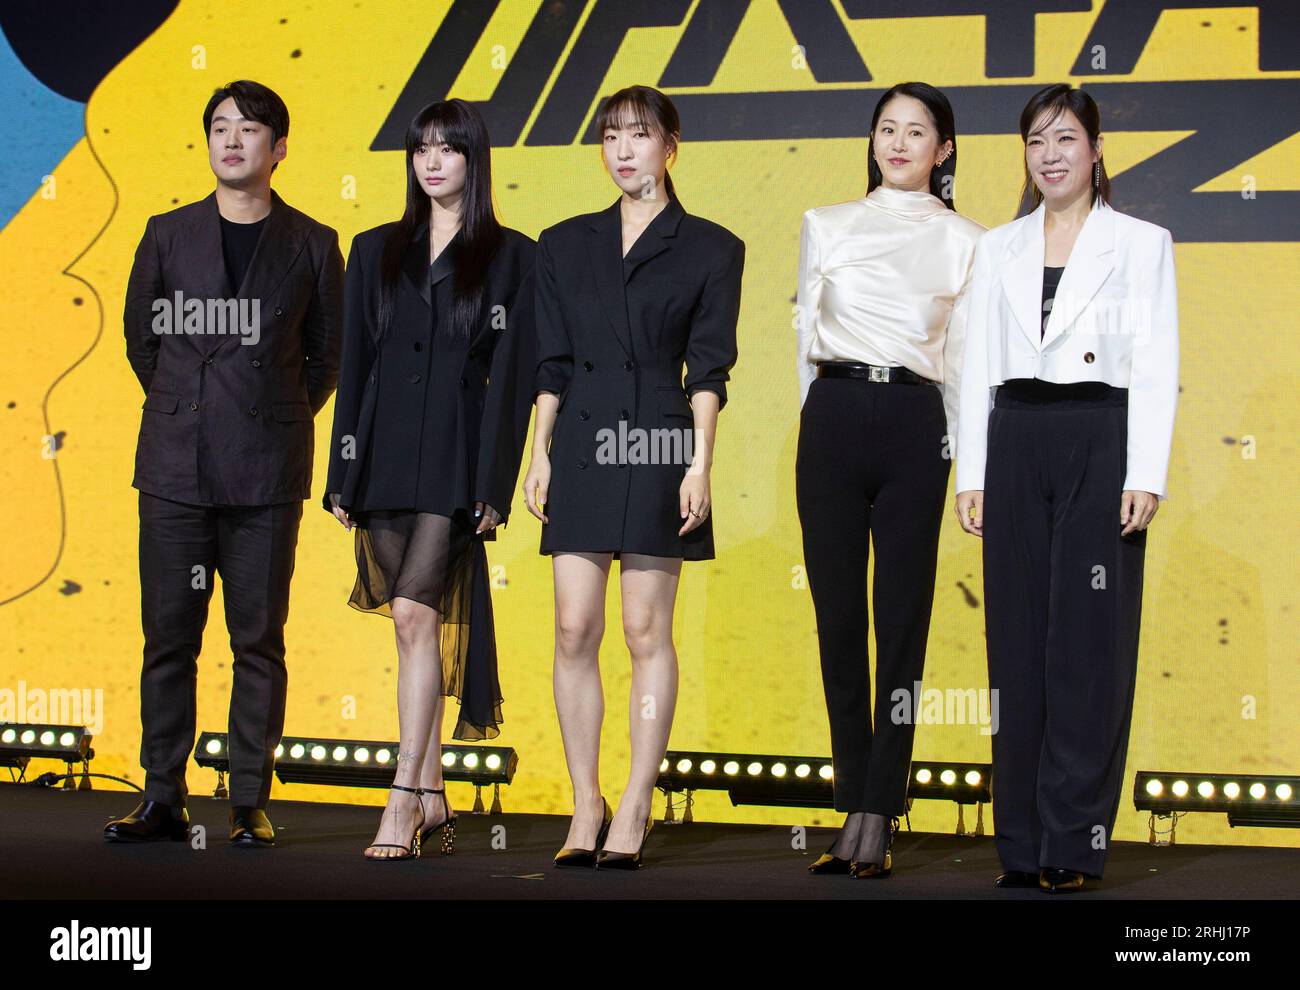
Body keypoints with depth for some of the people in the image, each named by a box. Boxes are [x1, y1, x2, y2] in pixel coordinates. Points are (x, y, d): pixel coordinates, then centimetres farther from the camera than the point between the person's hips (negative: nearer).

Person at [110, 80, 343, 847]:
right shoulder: (168, 236, 8)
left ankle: (252, 803, 7)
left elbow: (328, 354, 12)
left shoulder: (311, 245, 5)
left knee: (260, 640, 1)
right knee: (168, 635, 3)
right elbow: (140, 337, 16)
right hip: (176, 466, 1)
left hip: (266, 470, -1)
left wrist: (281, 421, 9)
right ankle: (164, 800, 10)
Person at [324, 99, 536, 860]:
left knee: (416, 616, -14)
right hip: (384, 454, 4)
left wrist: (495, 483, -9)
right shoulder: (377, 252, 14)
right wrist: (343, 475, 6)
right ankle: (433, 798, 16)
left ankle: (404, 803, -14)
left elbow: (514, 376, -2)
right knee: (416, 623, 9)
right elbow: (354, 365, 12)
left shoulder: (512, 256, 4)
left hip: (455, 458, -4)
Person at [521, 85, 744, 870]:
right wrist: (540, 453, 5)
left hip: (658, 445, -3)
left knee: (647, 629, -1)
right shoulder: (566, 245, 12)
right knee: (575, 630, 0)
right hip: (582, 444, 3)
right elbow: (552, 363, 11)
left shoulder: (710, 250, 4)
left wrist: (700, 462, -9)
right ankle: (586, 807, 9)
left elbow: (708, 367, -1)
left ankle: (636, 810, 5)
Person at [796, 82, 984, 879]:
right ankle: (854, 808, 9)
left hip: (914, 426, -1)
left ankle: (879, 818, 1)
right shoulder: (827, 226, 11)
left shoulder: (964, 241, 7)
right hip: (833, 420, 2)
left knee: (901, 621, -2)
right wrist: (824, 421, 10)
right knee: (837, 617, 2)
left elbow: (963, 356, 7)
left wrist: (967, 455, 4)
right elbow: (808, 334, 14)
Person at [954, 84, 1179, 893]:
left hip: (1098, 440, -3)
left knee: (1088, 641, -4)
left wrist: (1145, 477, -11)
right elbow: (979, 367, 12)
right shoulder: (999, 249, 14)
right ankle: (1023, 846, 10)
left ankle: (1072, 842, 0)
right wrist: (973, 474, 5)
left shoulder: (1141, 244, 4)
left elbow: (1157, 370, -2)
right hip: (1016, 441, 3)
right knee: (1018, 638, 4)